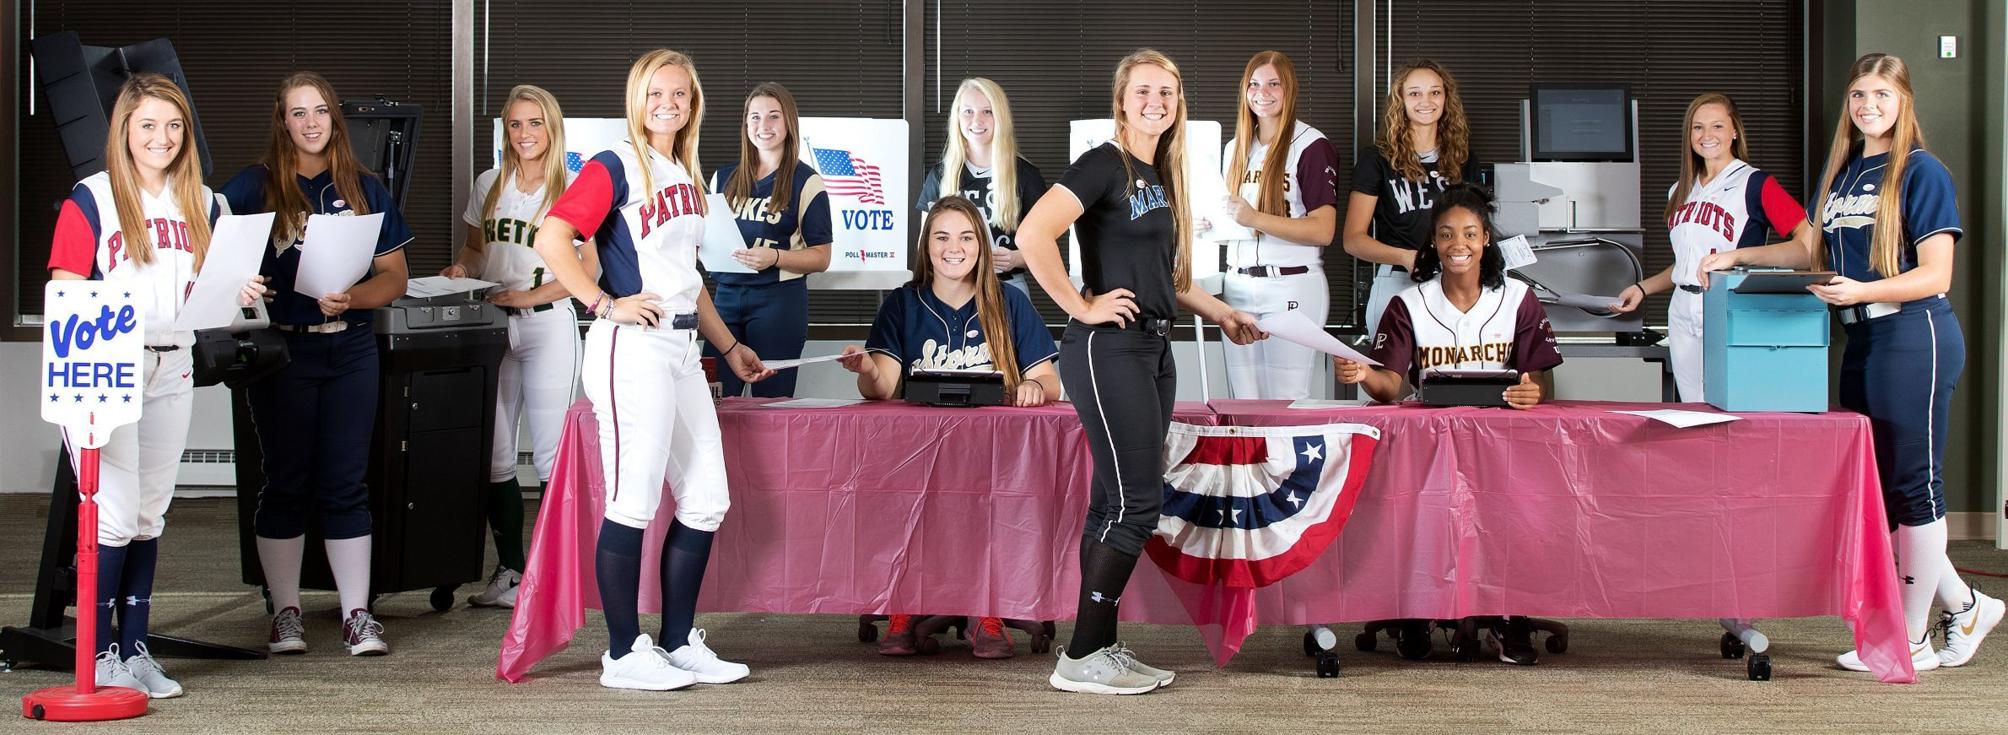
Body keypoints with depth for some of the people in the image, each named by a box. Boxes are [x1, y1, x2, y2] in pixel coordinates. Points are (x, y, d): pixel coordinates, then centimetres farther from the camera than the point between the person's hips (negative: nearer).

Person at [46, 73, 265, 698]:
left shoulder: (202, 205, 11)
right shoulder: (91, 199, -5)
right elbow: (65, 294, -7)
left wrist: (239, 295, -3)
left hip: (171, 370, 5)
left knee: (149, 516, 10)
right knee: (115, 516, -8)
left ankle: (135, 647, 19)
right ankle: (98, 654, 5)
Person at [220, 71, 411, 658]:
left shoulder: (364, 189, 8)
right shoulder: (256, 185, 2)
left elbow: (395, 276, 5)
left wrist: (350, 298, -13)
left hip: (350, 349, 2)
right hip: (282, 348, -1)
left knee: (345, 483, 3)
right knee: (286, 482, 4)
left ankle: (357, 615, 7)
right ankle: (286, 613, 14)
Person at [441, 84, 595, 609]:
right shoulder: (489, 186, 12)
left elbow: (589, 269, -5)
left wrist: (531, 295, -14)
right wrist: (460, 268, -1)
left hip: (548, 324, -4)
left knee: (549, 454, -5)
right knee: (494, 454, 3)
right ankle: (509, 571, 10)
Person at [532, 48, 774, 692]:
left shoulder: (685, 177, 18)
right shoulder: (615, 168, -6)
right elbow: (551, 240, -18)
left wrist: (730, 347, 26)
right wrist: (606, 305, -18)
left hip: (681, 349, 8)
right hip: (632, 349, -8)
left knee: (706, 500, 9)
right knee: (634, 503, -4)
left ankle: (679, 643, 20)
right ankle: (624, 655, 6)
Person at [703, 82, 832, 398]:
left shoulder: (806, 182, -1)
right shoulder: (724, 178, 12)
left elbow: (821, 258, -3)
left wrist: (775, 257, -20)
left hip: (779, 298, -4)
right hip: (727, 296, 4)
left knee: (771, 401, 1)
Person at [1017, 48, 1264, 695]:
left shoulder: (1162, 177, 17)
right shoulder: (1105, 164, -10)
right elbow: (1033, 236, -22)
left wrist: (1222, 314, 26)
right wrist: (1082, 307, -17)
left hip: (1153, 350, 9)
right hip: (1108, 349, -9)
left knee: (1116, 504, 10)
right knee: (1136, 501, -10)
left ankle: (1102, 648, 15)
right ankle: (1079, 659, -2)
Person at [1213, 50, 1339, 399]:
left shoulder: (1312, 145, -6)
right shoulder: (1234, 149, 15)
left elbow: (1323, 230, -14)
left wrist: (1255, 219, -21)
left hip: (1292, 286, -6)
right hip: (1238, 284, 6)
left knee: (1286, 402, -4)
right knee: (1243, 404, 8)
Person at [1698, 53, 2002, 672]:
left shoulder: (1921, 172, -8)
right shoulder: (1841, 170, 15)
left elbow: (1936, 276, -12)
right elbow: (1810, 251, 23)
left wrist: (1863, 290, -25)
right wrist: (1735, 257, 13)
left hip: (1915, 337, -8)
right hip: (1862, 339, 8)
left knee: (1913, 487, -1)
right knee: (1876, 490, 10)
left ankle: (1913, 640, 8)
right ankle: (1966, 604, 25)